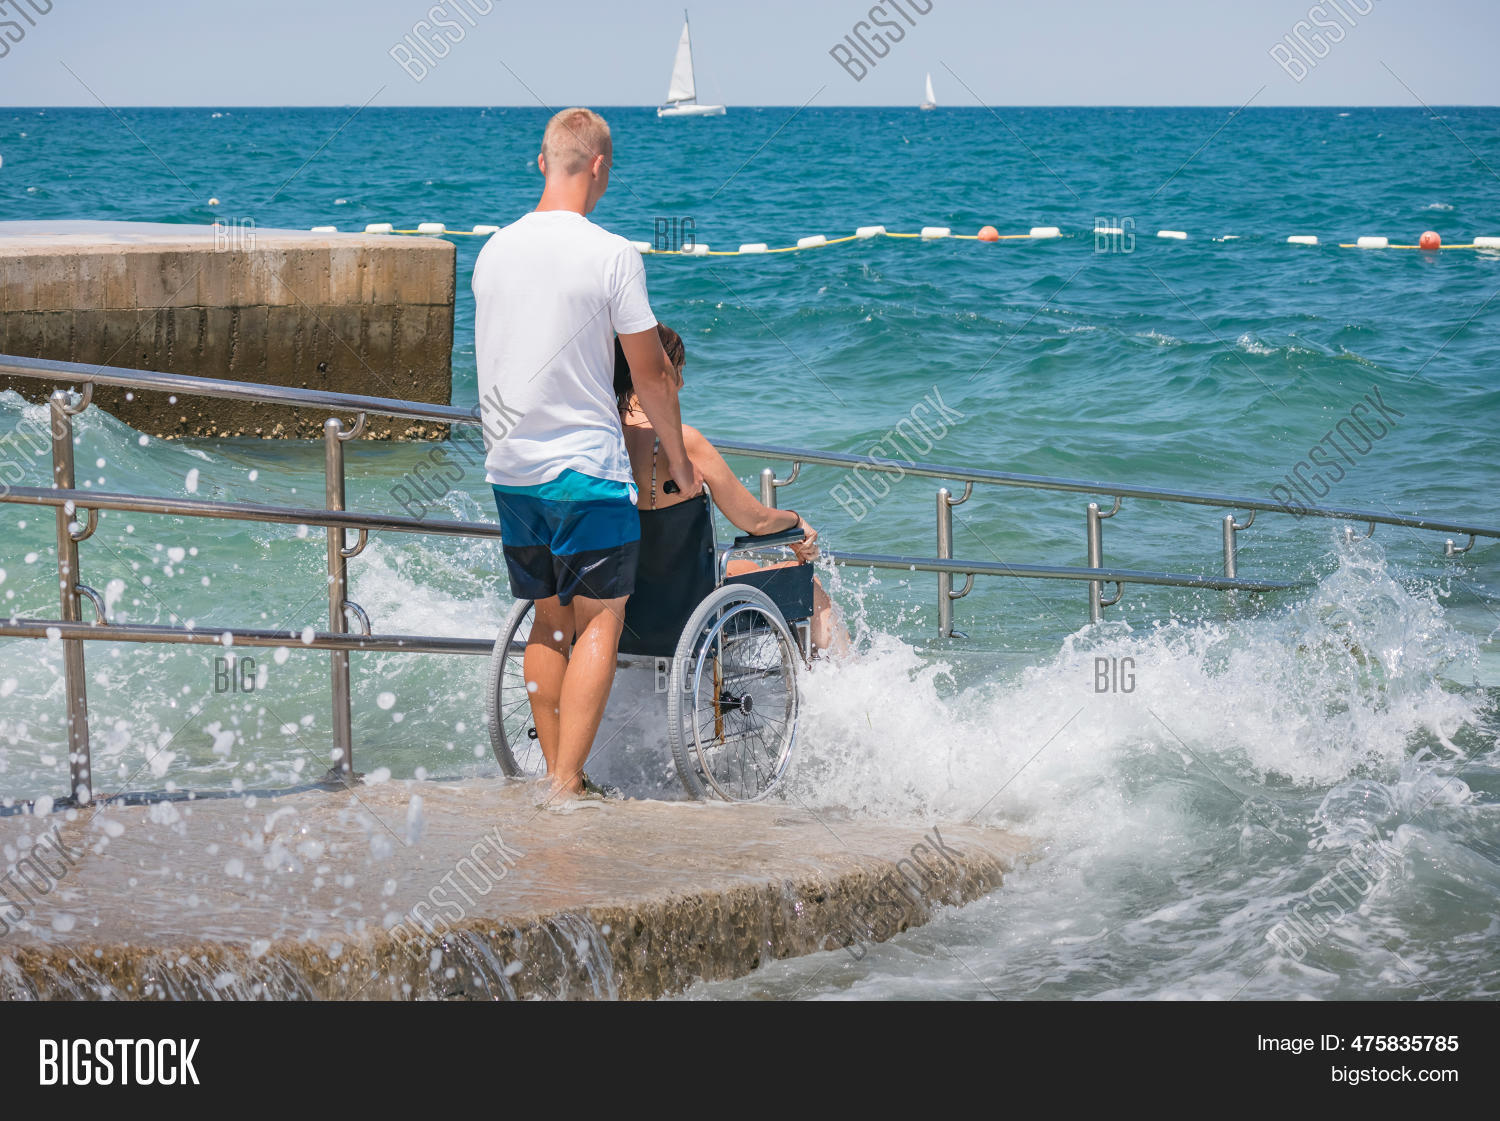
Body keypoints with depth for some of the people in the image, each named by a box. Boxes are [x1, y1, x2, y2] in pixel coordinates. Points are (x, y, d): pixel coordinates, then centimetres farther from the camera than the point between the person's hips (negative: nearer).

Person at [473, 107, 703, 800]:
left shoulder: (495, 250, 5)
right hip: (586, 466, -6)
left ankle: (555, 775, 17)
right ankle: (566, 788, -8)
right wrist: (678, 457, 8)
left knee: (548, 620, 15)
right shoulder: (611, 255, -12)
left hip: (509, 468, 6)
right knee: (599, 620, 0)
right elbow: (651, 373, -6)